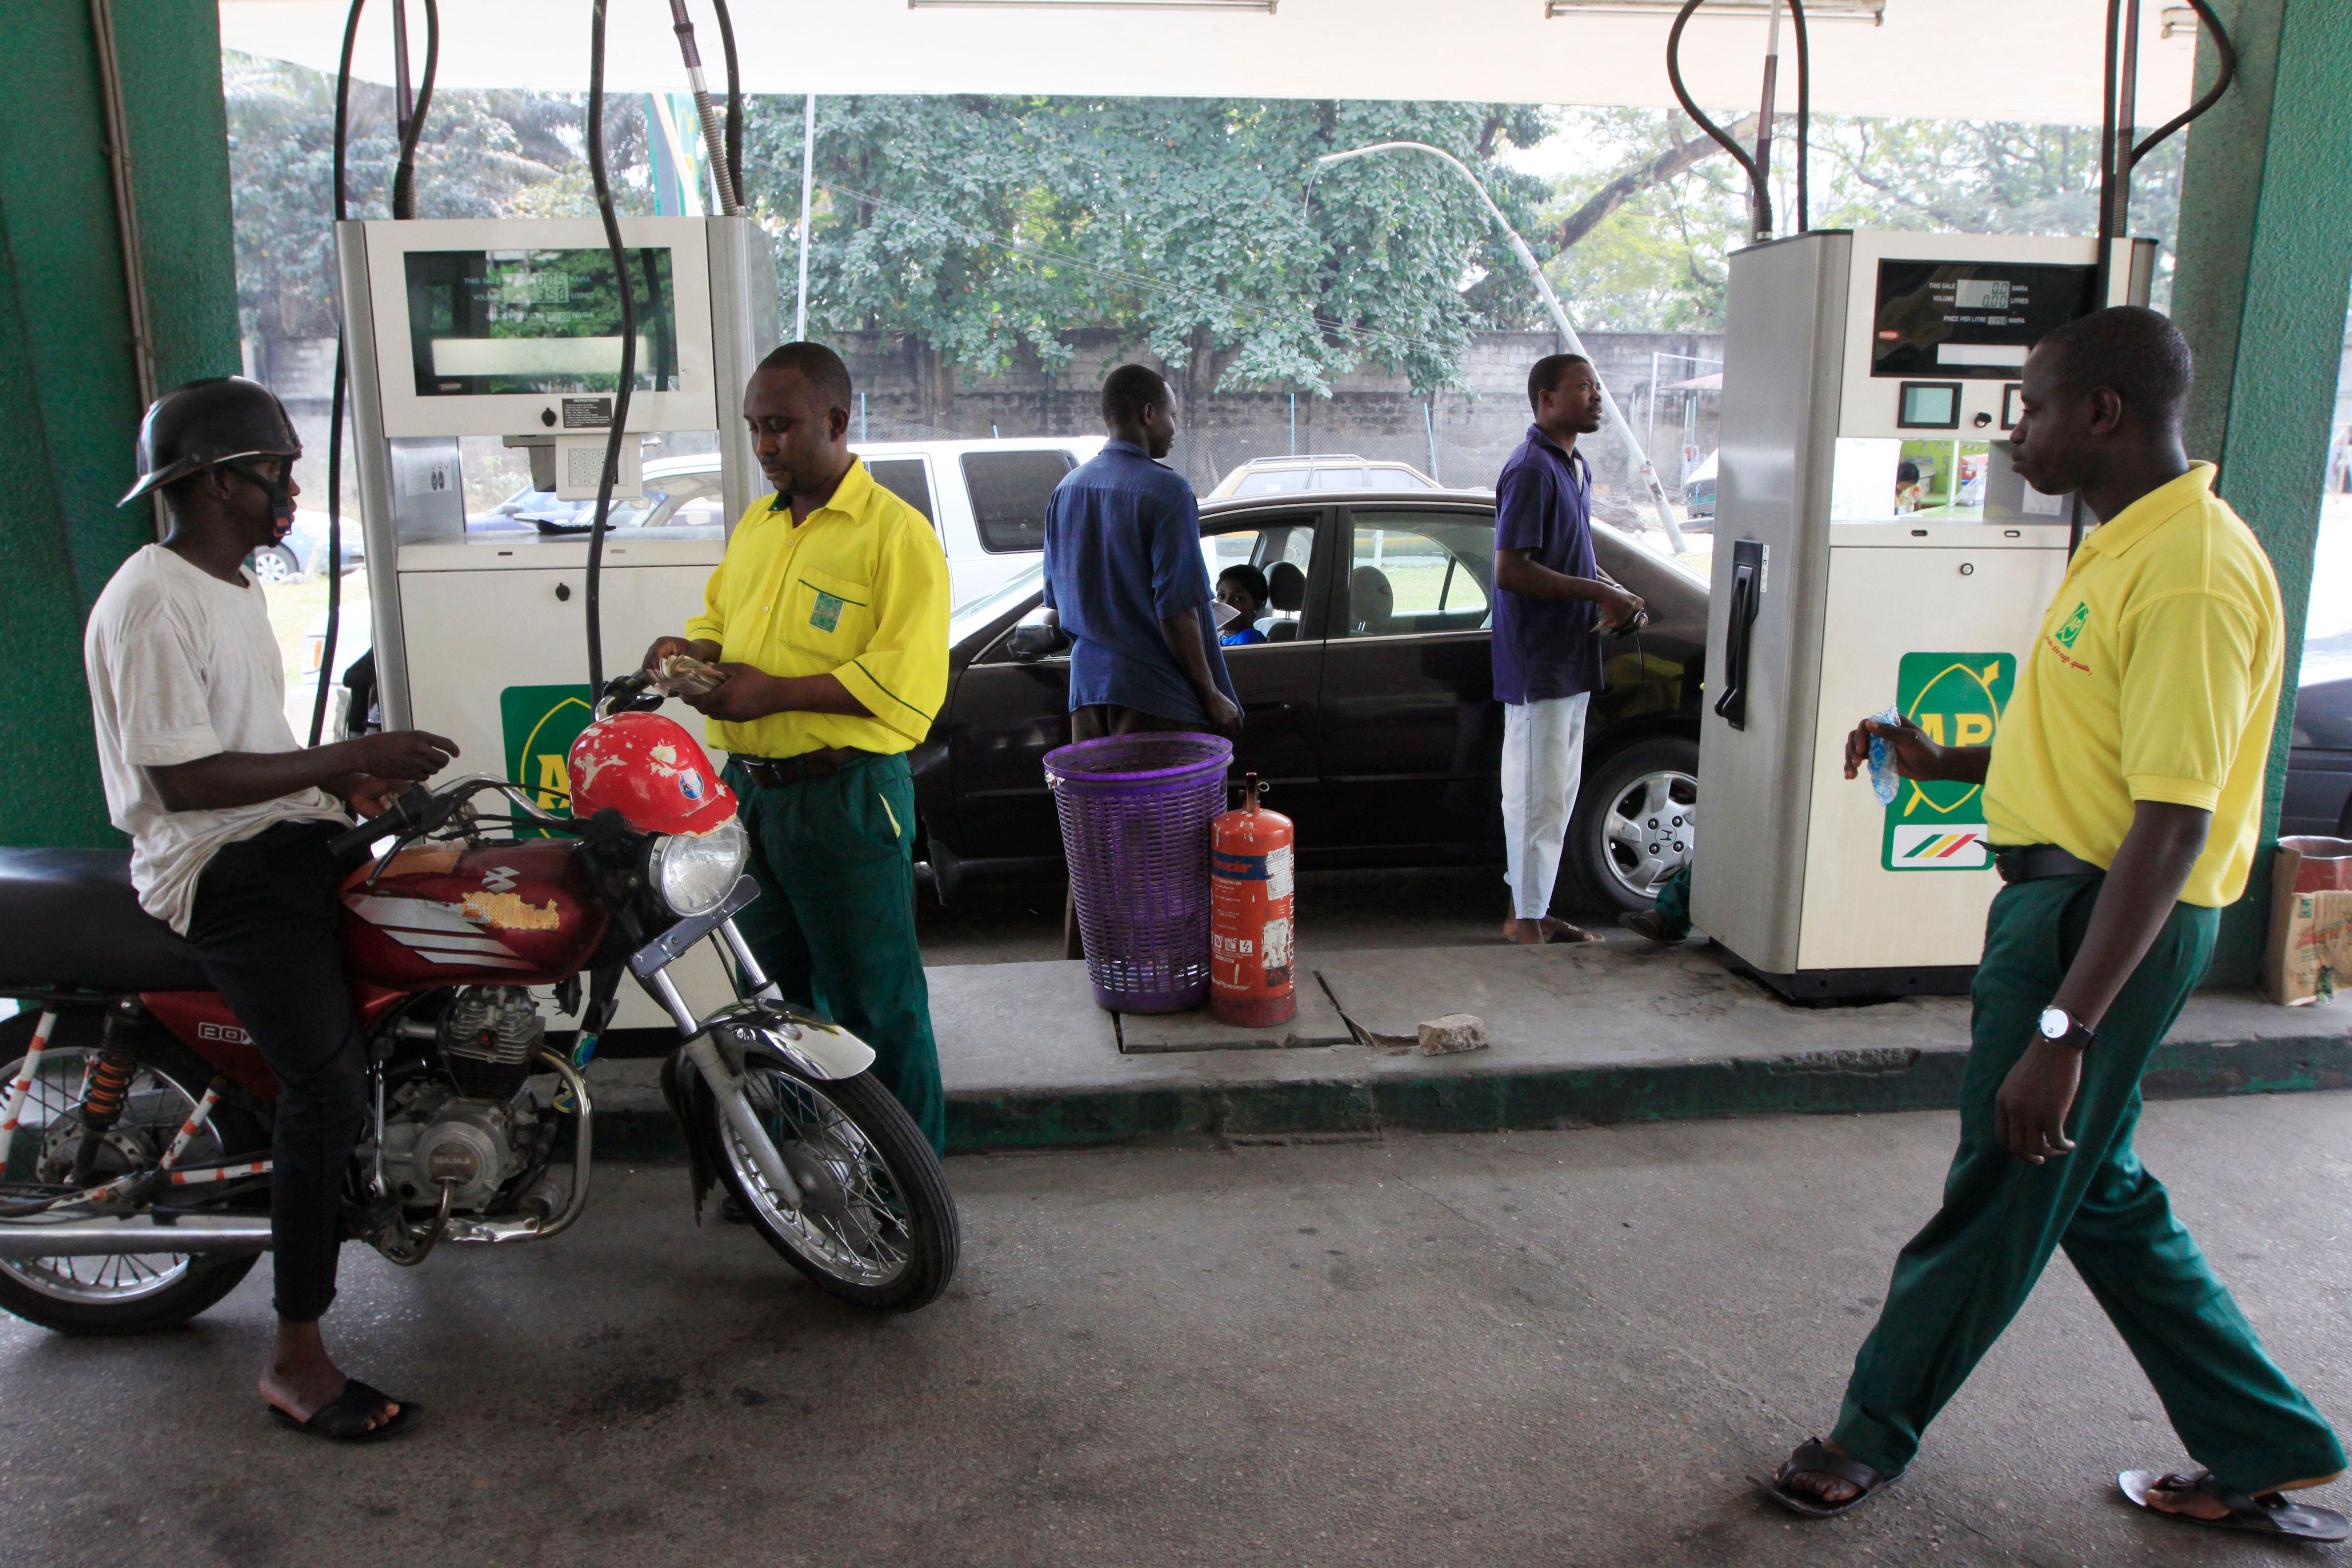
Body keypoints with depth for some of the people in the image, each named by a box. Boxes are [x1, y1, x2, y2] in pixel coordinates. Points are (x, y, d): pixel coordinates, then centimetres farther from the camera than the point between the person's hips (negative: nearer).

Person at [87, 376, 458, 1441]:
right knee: (328, 1083, -16)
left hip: (288, 840, 10)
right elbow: (181, 780, -23)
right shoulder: (152, 604, -16)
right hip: (225, 874, -10)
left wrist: (348, 777, 8)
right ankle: (296, 1361, -6)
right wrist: (344, 759, -23)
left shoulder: (231, 588, 17)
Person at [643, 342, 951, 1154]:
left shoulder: (896, 534, -11)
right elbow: (720, 615, 26)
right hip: (751, 790, 8)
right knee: (771, 994, 19)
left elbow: (907, 683, -20)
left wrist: (772, 692, -22)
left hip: (847, 798, -8)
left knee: (874, 1002, 1)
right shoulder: (757, 525, 14)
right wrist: (692, 648, 2)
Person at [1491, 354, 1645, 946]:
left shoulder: (1575, 468, 15)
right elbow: (1510, 572, -23)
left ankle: (1531, 913, 25)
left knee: (1557, 797, 15)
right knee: (1539, 799, -3)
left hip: (1570, 661, 10)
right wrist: (1598, 592, -20)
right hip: (1539, 665, -10)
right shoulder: (1532, 470, -16)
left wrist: (1612, 596, 6)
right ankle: (1526, 923, 7)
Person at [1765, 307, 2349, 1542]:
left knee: (2003, 1194, 6)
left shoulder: (2192, 573, -22)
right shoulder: (2124, 548, 11)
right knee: (2094, 1190, 19)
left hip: (2109, 921, -10)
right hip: (2058, 895, 10)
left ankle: (1874, 1434, 24)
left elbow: (2171, 826, -27)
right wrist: (1944, 765, 11)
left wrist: (2062, 1032, -28)